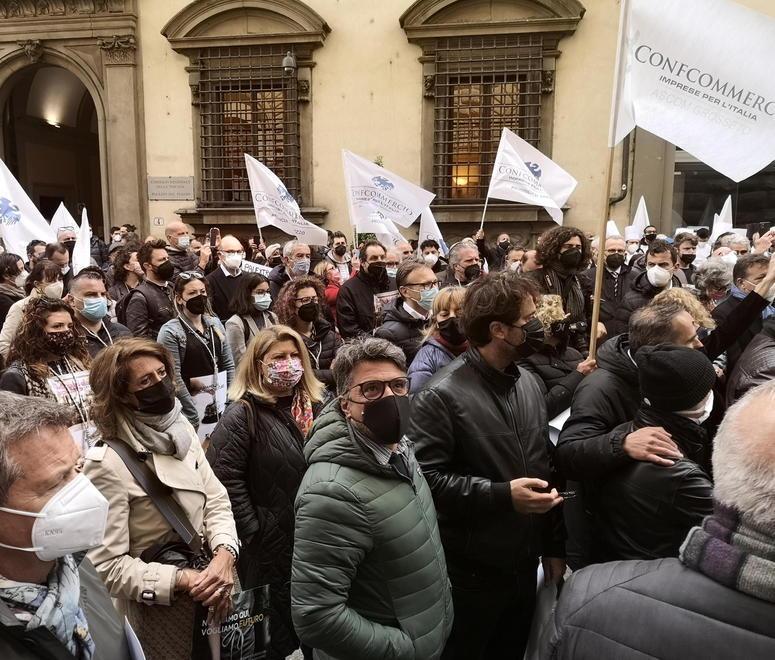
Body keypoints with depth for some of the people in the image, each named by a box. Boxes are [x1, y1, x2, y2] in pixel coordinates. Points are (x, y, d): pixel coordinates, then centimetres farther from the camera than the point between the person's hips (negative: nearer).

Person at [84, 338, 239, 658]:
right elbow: (107, 565, -19)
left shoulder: (181, 429, -1)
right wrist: (182, 579, -24)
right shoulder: (107, 463, -20)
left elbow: (215, 501, -1)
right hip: (159, 604, -6)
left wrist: (224, 555, -17)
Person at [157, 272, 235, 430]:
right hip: (191, 405, -5)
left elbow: (229, 365, 9)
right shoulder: (170, 331, -10)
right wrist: (195, 419, -16)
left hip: (220, 404, 5)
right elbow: (175, 378, -15)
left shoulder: (215, 323, 6)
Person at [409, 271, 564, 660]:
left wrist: (554, 545, 11)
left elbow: (543, 468, 9)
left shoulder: (529, 383, 3)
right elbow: (426, 478, -24)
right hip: (471, 570, -6)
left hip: (525, 562, 7)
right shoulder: (442, 396, -21)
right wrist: (502, 494, -25)